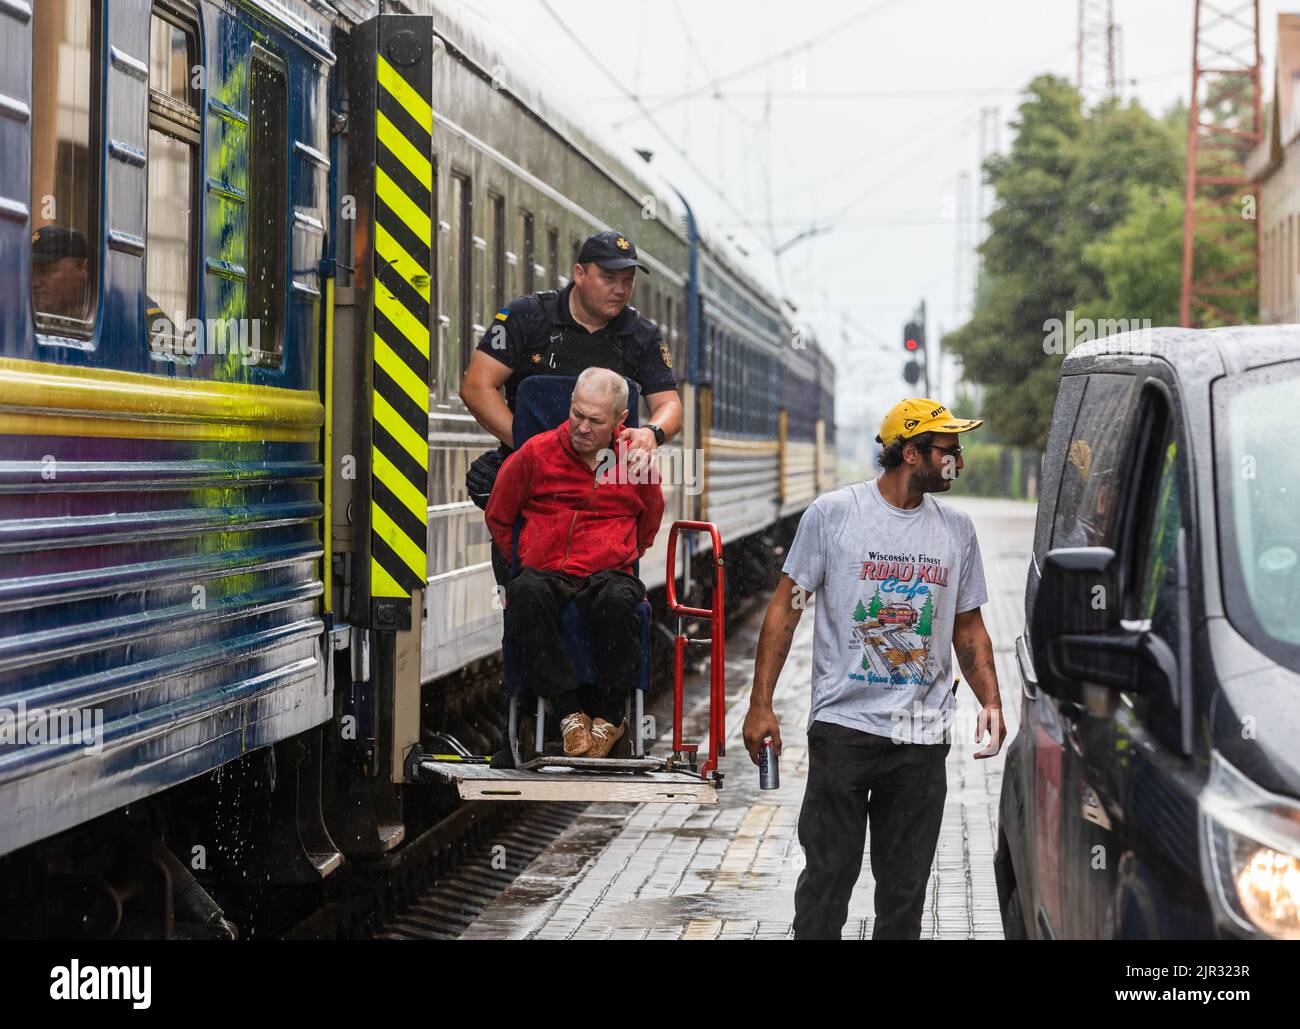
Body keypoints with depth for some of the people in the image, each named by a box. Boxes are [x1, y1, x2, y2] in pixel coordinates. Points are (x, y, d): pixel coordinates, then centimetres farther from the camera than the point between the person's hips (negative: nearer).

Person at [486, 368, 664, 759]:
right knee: (527, 593, -38)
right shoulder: (536, 452, 6)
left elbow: (650, 521, 28)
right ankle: (569, 710, -30)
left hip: (609, 573, 0)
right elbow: (497, 517, 18)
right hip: (544, 572, 0)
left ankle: (608, 714, -19)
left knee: (618, 600, -38)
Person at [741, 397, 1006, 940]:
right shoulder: (832, 514, -3)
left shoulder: (957, 530, 9)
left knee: (906, 891, 8)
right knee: (828, 876, -3)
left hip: (923, 734, 4)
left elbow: (968, 627, 17)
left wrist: (990, 701, 1)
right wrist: (760, 705, -7)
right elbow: (785, 608, -1)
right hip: (844, 726, -4)